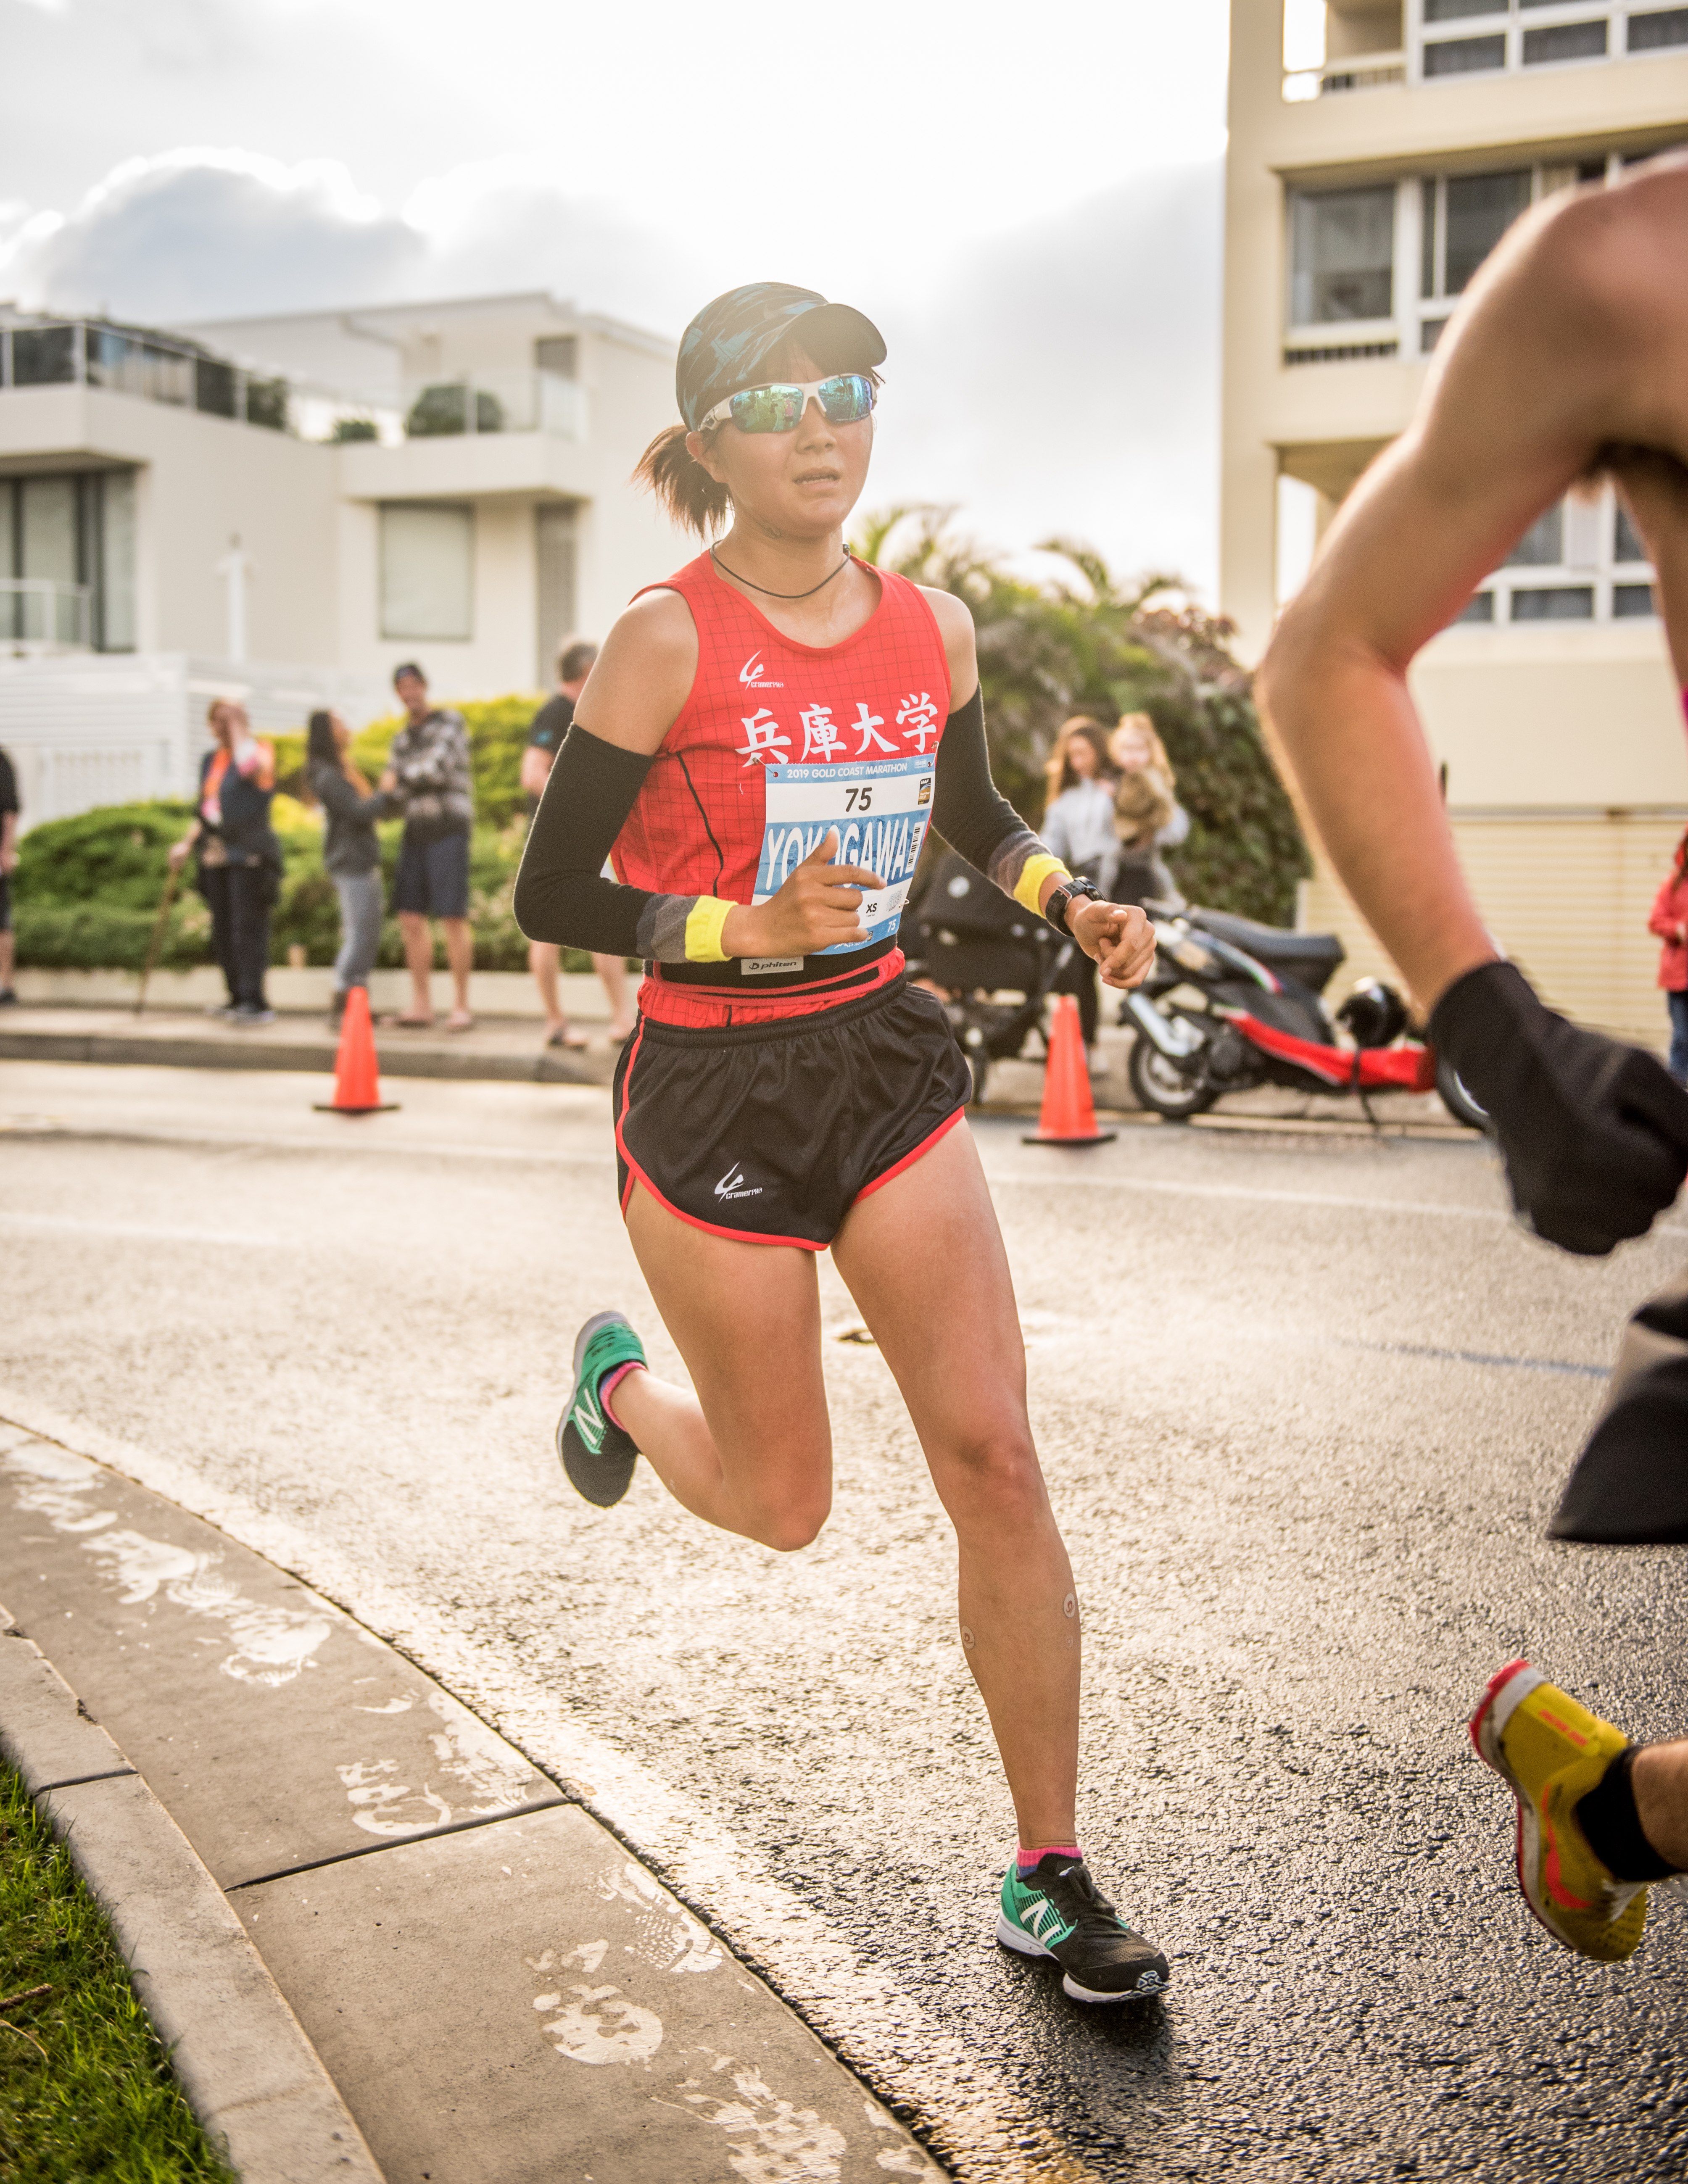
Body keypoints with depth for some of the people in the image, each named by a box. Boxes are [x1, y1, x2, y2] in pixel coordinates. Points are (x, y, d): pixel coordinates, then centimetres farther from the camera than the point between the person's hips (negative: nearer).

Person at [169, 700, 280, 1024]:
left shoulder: (259, 751, -4)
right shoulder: (211, 760, 18)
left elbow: (249, 764, -30)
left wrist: (239, 726, -18)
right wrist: (187, 843, 16)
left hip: (248, 855, -8)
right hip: (216, 856, 8)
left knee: (247, 928, -11)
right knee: (223, 931, 10)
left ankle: (256, 1003, -10)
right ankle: (238, 998, 18)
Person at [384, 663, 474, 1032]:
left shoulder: (450, 722, -5)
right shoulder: (403, 738, 18)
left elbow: (438, 768, -18)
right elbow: (393, 794, 13)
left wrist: (399, 776, -3)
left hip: (450, 828, -7)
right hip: (416, 831, 7)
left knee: (453, 918, -10)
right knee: (412, 916, 3)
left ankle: (461, 1006, -5)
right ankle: (421, 1006, 7)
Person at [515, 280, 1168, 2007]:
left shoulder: (931, 628, 2)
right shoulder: (667, 639, -13)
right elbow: (546, 895, -11)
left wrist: (1073, 906, 0)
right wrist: (750, 929, -24)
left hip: (886, 1068, 4)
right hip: (712, 1093, -4)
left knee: (995, 1462, -5)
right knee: (783, 1505, 10)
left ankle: (1047, 1881, 9)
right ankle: (617, 1379, 46)